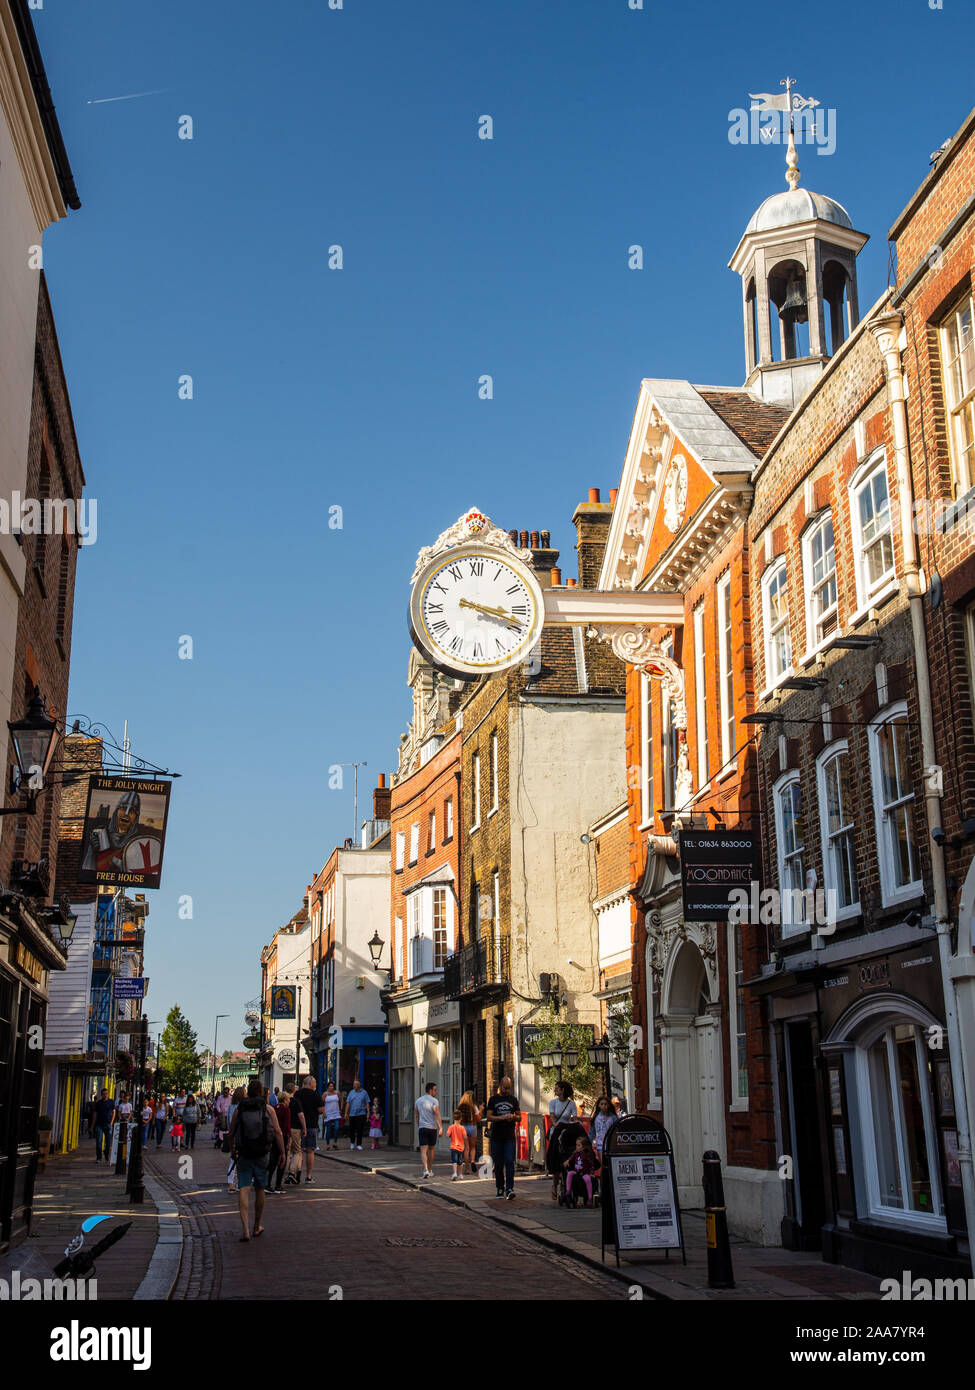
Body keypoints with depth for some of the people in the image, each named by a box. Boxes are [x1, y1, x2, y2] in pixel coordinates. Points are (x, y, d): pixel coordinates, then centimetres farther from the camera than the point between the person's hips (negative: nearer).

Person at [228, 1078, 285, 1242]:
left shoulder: (239, 1109, 1)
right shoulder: (268, 1109, -1)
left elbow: (231, 1133, 8)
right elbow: (277, 1132, -5)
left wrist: (232, 1150, 23)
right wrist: (282, 1152, 1)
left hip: (243, 1155, 0)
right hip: (261, 1155, 1)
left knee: (244, 1190, -3)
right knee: (260, 1190, 16)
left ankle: (246, 1230, -15)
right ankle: (257, 1227, 29)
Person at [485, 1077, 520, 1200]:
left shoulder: (513, 1099, 10)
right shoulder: (493, 1099, 5)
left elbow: (519, 1116, 13)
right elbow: (489, 1116, -3)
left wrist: (513, 1117, -10)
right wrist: (502, 1118, -18)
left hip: (509, 1136, 0)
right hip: (496, 1137, 0)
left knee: (509, 1162, -11)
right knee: (498, 1164, 5)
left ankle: (509, 1189, -15)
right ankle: (500, 1189, 16)